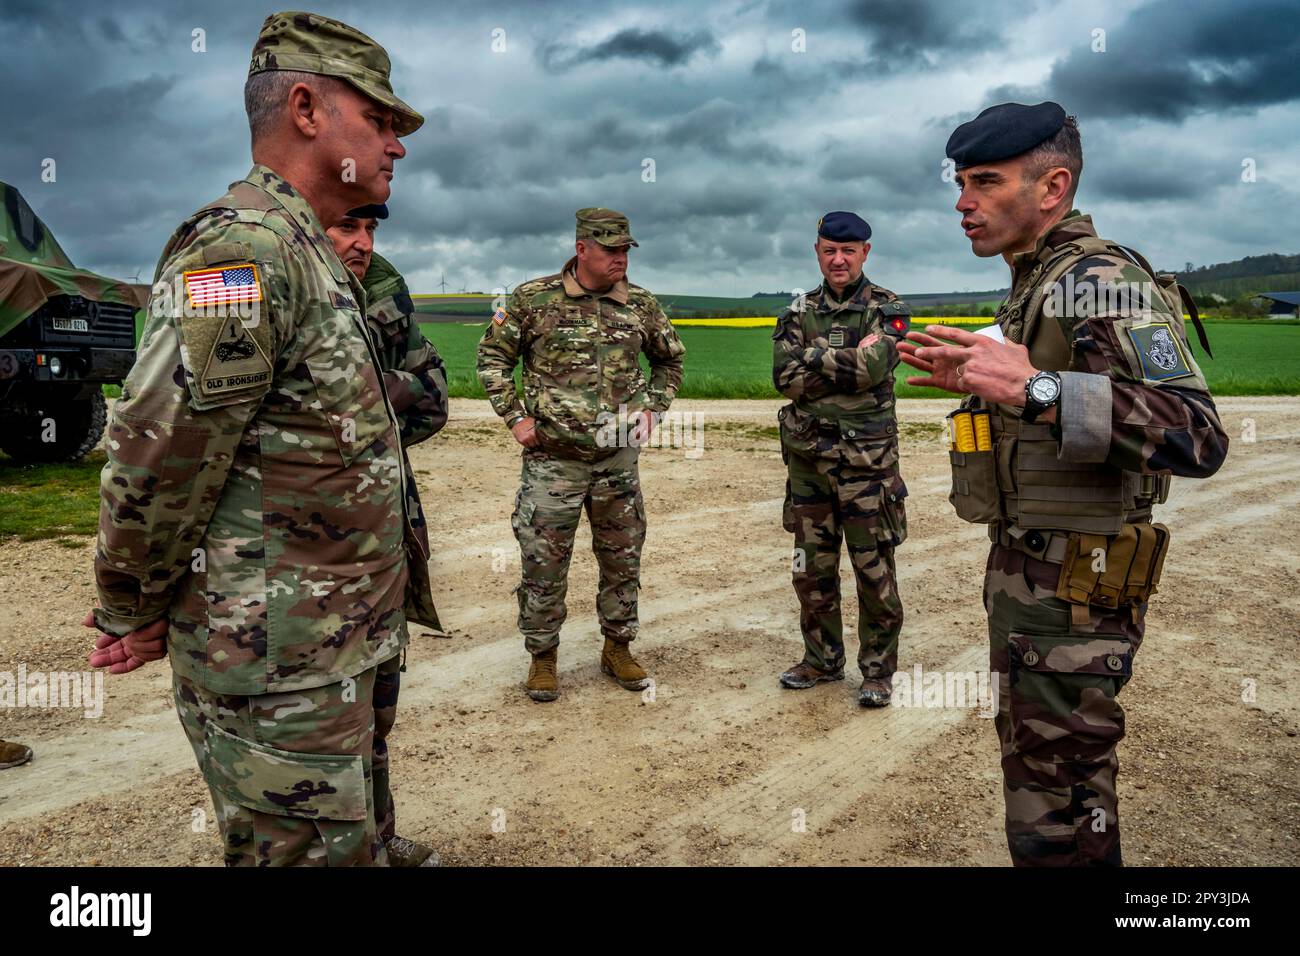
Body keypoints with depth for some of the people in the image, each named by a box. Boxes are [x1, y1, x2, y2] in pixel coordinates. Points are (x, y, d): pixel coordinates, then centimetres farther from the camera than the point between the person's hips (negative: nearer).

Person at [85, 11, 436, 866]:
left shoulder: (307, 257, 14)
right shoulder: (244, 248, -19)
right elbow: (153, 460, -20)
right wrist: (137, 616, -5)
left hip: (330, 651, 9)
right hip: (279, 668, -9)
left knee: (348, 843, 22)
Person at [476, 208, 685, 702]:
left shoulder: (641, 304, 5)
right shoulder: (533, 299, -4)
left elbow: (670, 360, 20)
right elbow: (493, 356, 4)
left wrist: (652, 409, 8)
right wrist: (515, 418, -4)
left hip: (619, 459, 3)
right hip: (553, 458, -3)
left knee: (623, 560, 12)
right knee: (543, 564, 3)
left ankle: (618, 650, 30)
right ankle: (543, 657, 20)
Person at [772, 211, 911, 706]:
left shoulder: (888, 309, -1)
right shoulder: (799, 312, 9)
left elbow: (873, 369, -19)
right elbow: (784, 377, -7)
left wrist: (815, 359, -11)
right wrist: (850, 362, -12)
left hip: (866, 458, -4)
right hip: (807, 456, 4)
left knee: (874, 569, 3)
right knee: (811, 567, 12)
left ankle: (878, 669, 17)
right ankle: (822, 660, 28)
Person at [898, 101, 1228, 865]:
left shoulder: (1101, 279, -19)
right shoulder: (1038, 283, 12)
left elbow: (1198, 438, -30)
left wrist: (1037, 390, -39)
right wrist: (975, 381, 11)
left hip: (1070, 588, -10)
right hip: (1029, 570, 10)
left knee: (1055, 826, 0)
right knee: (1034, 758, 24)